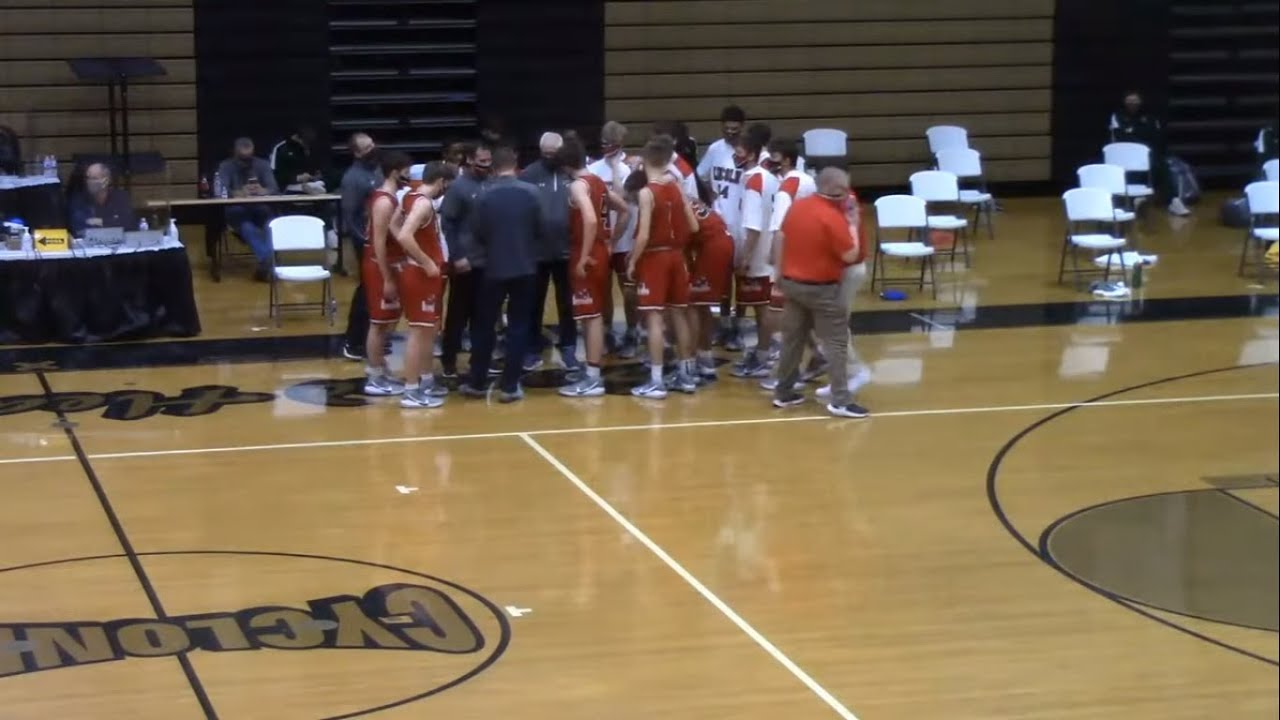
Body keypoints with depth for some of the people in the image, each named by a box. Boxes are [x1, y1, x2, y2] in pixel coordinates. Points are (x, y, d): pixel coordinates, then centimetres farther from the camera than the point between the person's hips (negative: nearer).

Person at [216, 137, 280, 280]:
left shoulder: (262, 164, 9)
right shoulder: (226, 166, 4)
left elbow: (274, 189, -4)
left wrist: (262, 191, -29)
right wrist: (239, 193, -34)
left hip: (259, 210, 2)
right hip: (237, 211, -2)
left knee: (271, 221, -35)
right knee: (246, 225, -38)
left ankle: (265, 261, -49)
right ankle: (267, 258, -55)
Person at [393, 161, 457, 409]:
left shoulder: (411, 198, 9)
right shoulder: (424, 203, -20)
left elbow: (398, 230, 15)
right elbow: (404, 236, -32)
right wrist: (427, 263, -24)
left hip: (416, 271, 10)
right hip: (421, 274, -10)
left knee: (429, 329, 19)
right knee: (419, 331, -5)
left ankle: (426, 382, 30)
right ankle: (411, 392, -3)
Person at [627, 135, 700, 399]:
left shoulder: (647, 193, -15)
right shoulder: (678, 189, 3)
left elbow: (643, 235, -19)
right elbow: (693, 227, 3)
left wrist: (633, 261, -8)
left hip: (653, 258, -6)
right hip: (676, 256, 6)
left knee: (654, 318, -5)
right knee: (679, 315, 14)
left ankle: (656, 381, -6)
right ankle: (686, 374, 21)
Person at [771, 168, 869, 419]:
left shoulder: (796, 207, 4)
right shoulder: (833, 217, -19)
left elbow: (781, 240, 13)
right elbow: (851, 256, -16)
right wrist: (852, 225, -6)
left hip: (792, 283, 7)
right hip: (822, 288, -7)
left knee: (792, 339, 16)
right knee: (837, 343, -2)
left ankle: (783, 393, 22)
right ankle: (840, 401, -5)